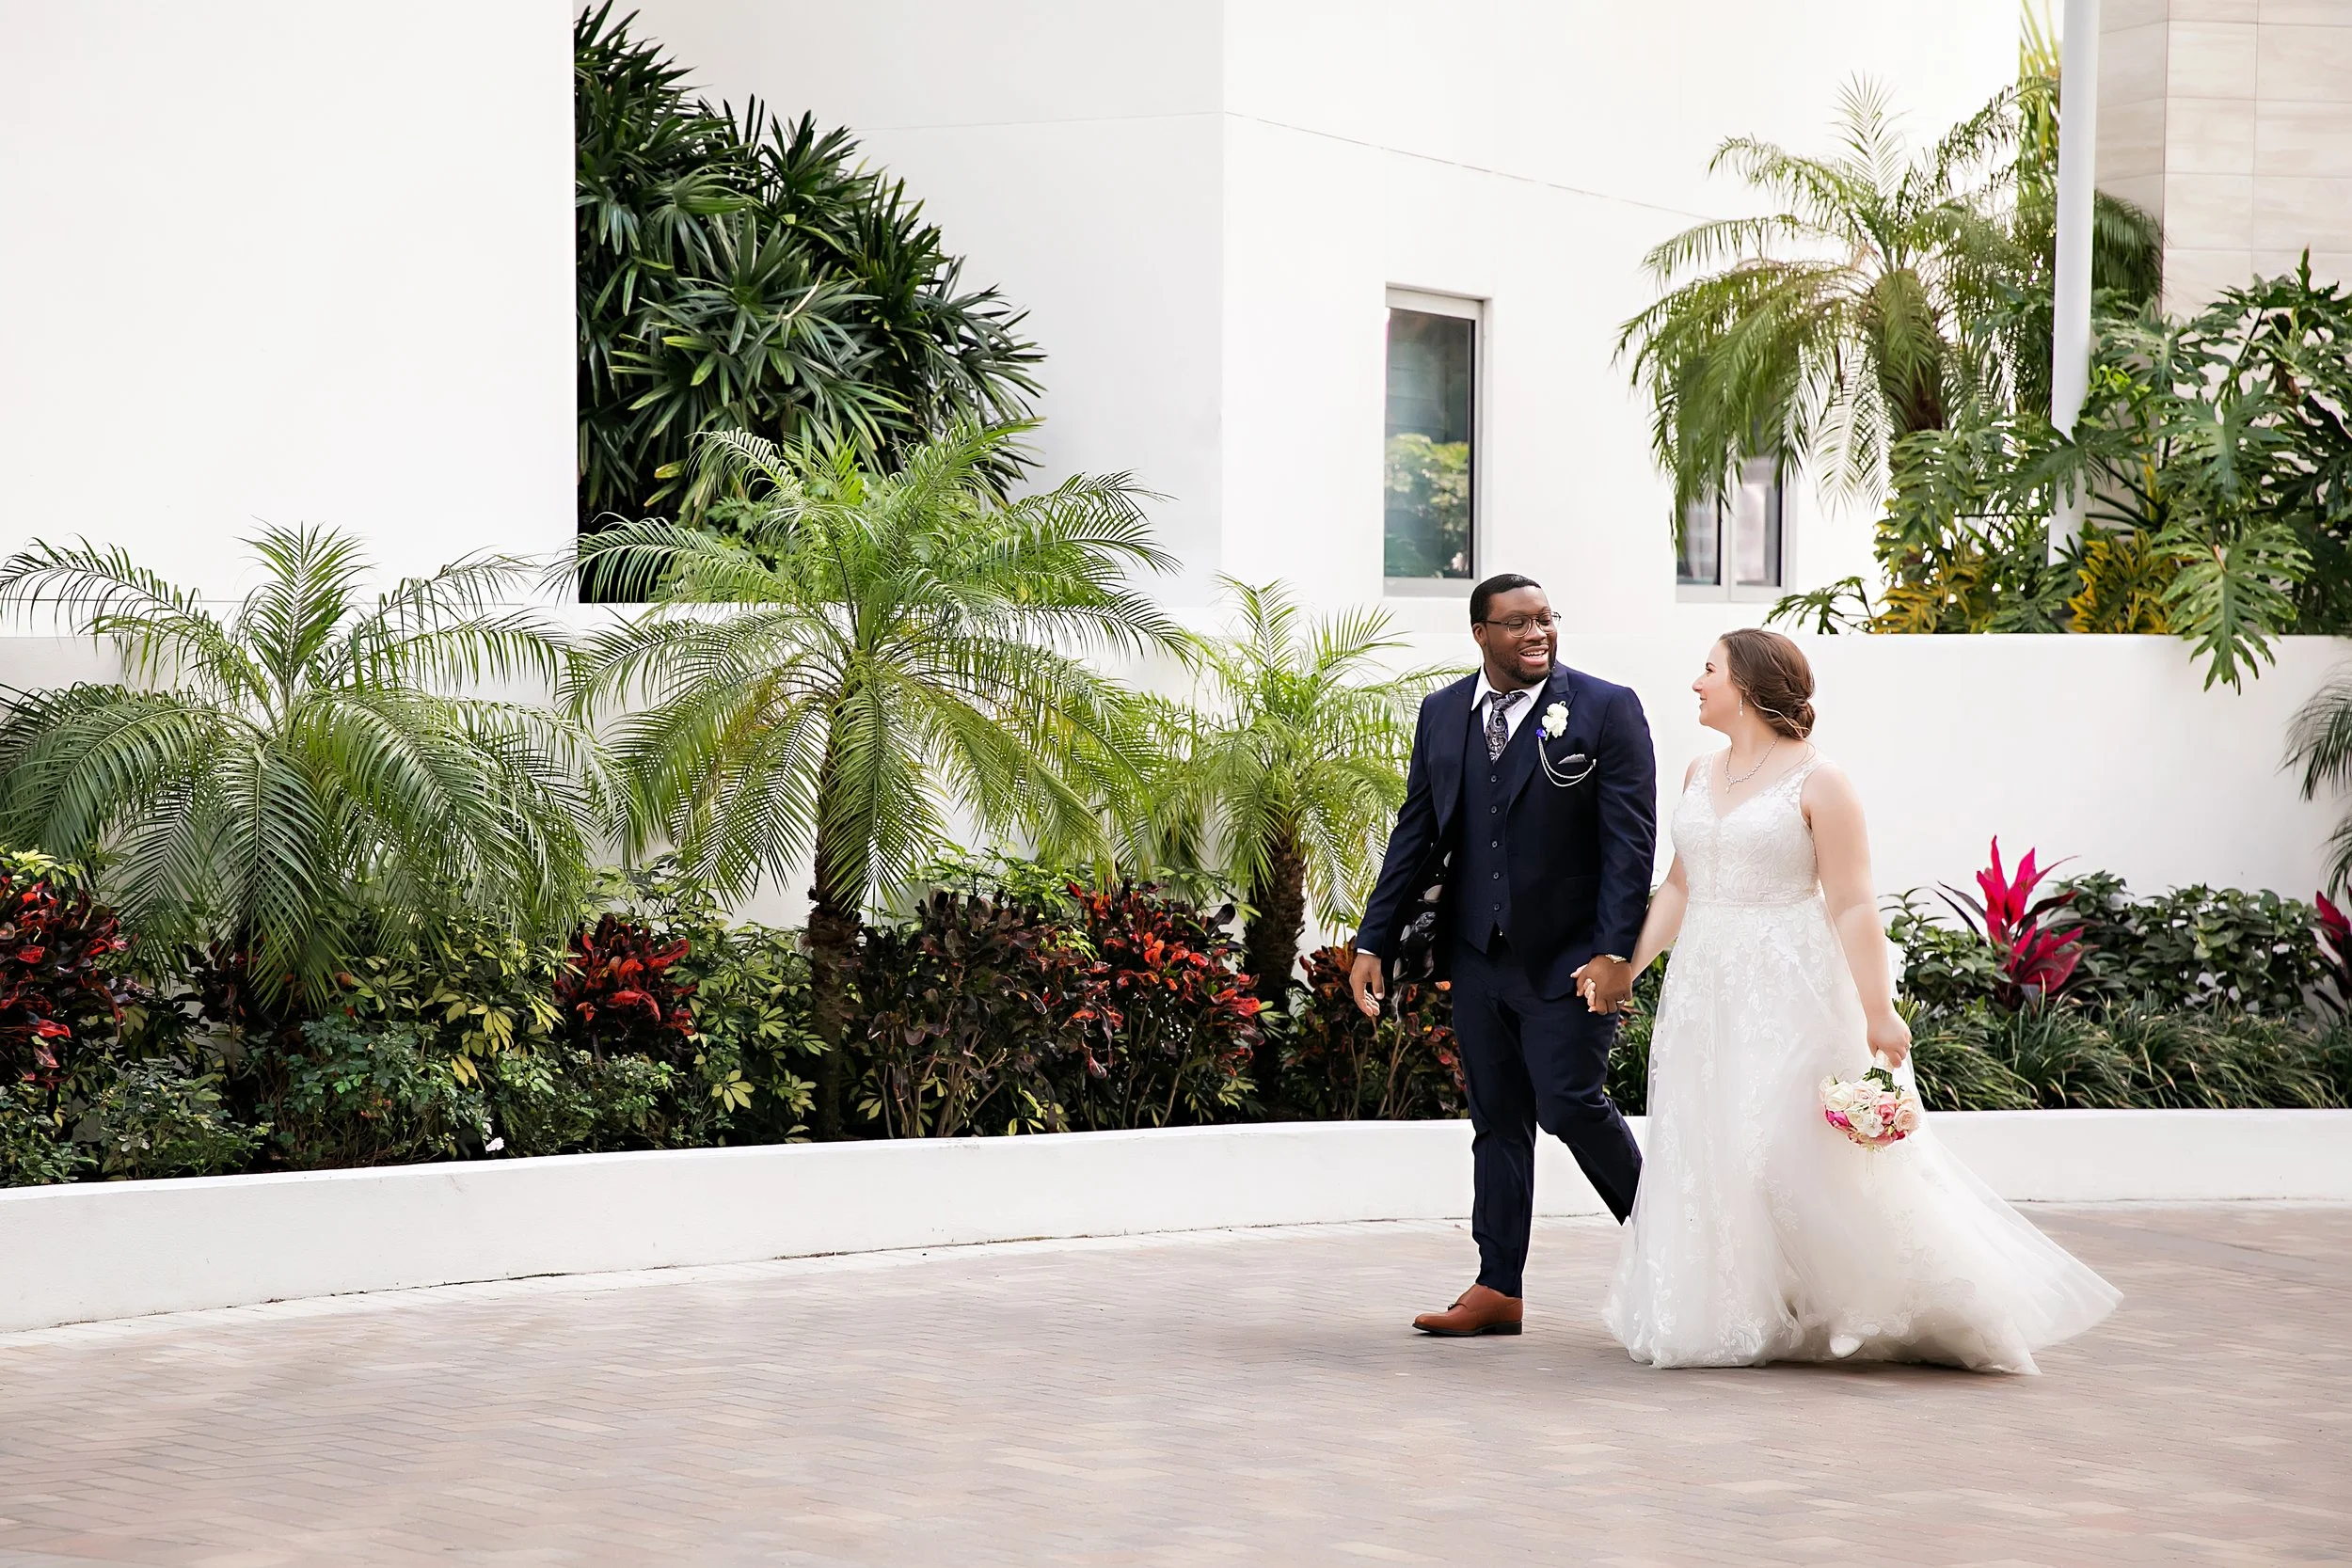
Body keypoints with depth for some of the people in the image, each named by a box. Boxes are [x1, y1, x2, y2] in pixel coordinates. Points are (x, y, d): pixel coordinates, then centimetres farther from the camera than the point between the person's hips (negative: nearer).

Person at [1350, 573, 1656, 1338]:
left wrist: (1615, 952, -17)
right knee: (1497, 1121, 8)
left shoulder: (1606, 709, -5)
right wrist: (1374, 942, 7)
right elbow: (1415, 836, 12)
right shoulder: (1442, 715, 8)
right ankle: (1498, 1289, 13)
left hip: (1571, 959, -5)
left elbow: (1630, 840, -9)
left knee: (1569, 1103, -9)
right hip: (1479, 958, 5)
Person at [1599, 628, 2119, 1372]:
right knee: (1705, 1155, 6)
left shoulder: (1818, 782, -9)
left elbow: (1852, 905, -13)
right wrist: (1626, 965, 9)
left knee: (1802, 1153, -8)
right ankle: (1732, 1317, 16)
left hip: (1790, 994, -7)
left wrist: (1878, 1011, -17)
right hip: (1705, 994, 7)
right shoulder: (1700, 776, 12)